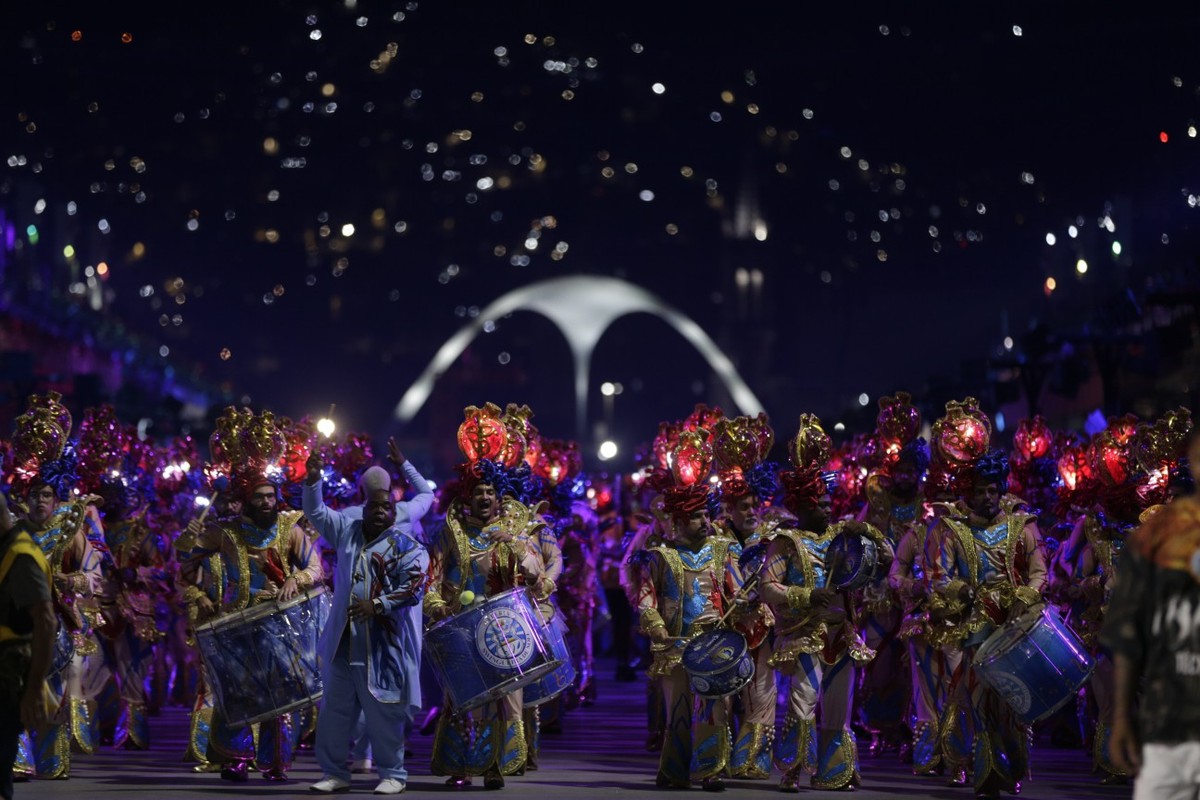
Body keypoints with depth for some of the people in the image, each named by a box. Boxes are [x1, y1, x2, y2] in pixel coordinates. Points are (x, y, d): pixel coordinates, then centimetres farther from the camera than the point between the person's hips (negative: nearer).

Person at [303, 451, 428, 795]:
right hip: (343, 641, 5)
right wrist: (313, 480, -4)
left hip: (383, 645, -5)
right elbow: (316, 512, 12)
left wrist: (378, 604, -23)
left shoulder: (406, 546, -4)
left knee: (384, 712, -2)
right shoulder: (348, 530, 11)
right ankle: (335, 773, 16)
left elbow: (415, 587, -12)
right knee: (335, 710, 8)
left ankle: (393, 775, 8)